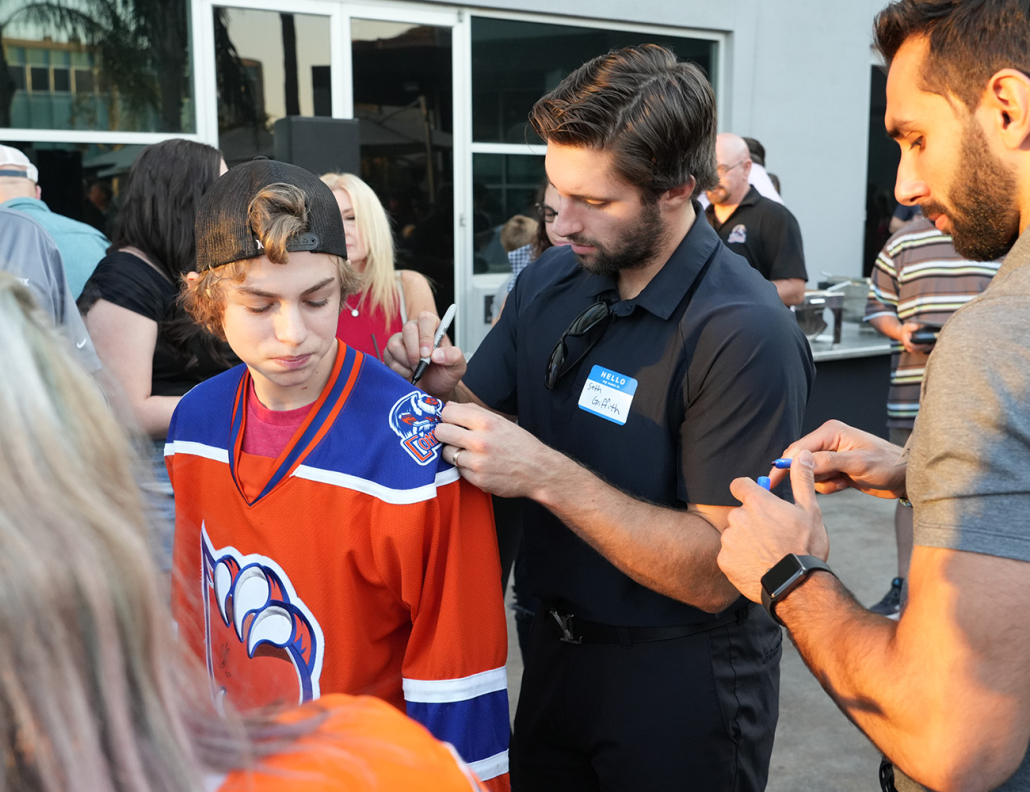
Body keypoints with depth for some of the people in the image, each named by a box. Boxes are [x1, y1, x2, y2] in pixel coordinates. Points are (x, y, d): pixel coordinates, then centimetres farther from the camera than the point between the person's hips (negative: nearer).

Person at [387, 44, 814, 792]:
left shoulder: (746, 335, -25)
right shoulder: (548, 282, -4)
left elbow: (717, 574, -25)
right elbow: (488, 419, 5)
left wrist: (546, 474, -31)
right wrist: (446, 391, -16)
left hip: (682, 680, -6)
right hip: (556, 646, 6)